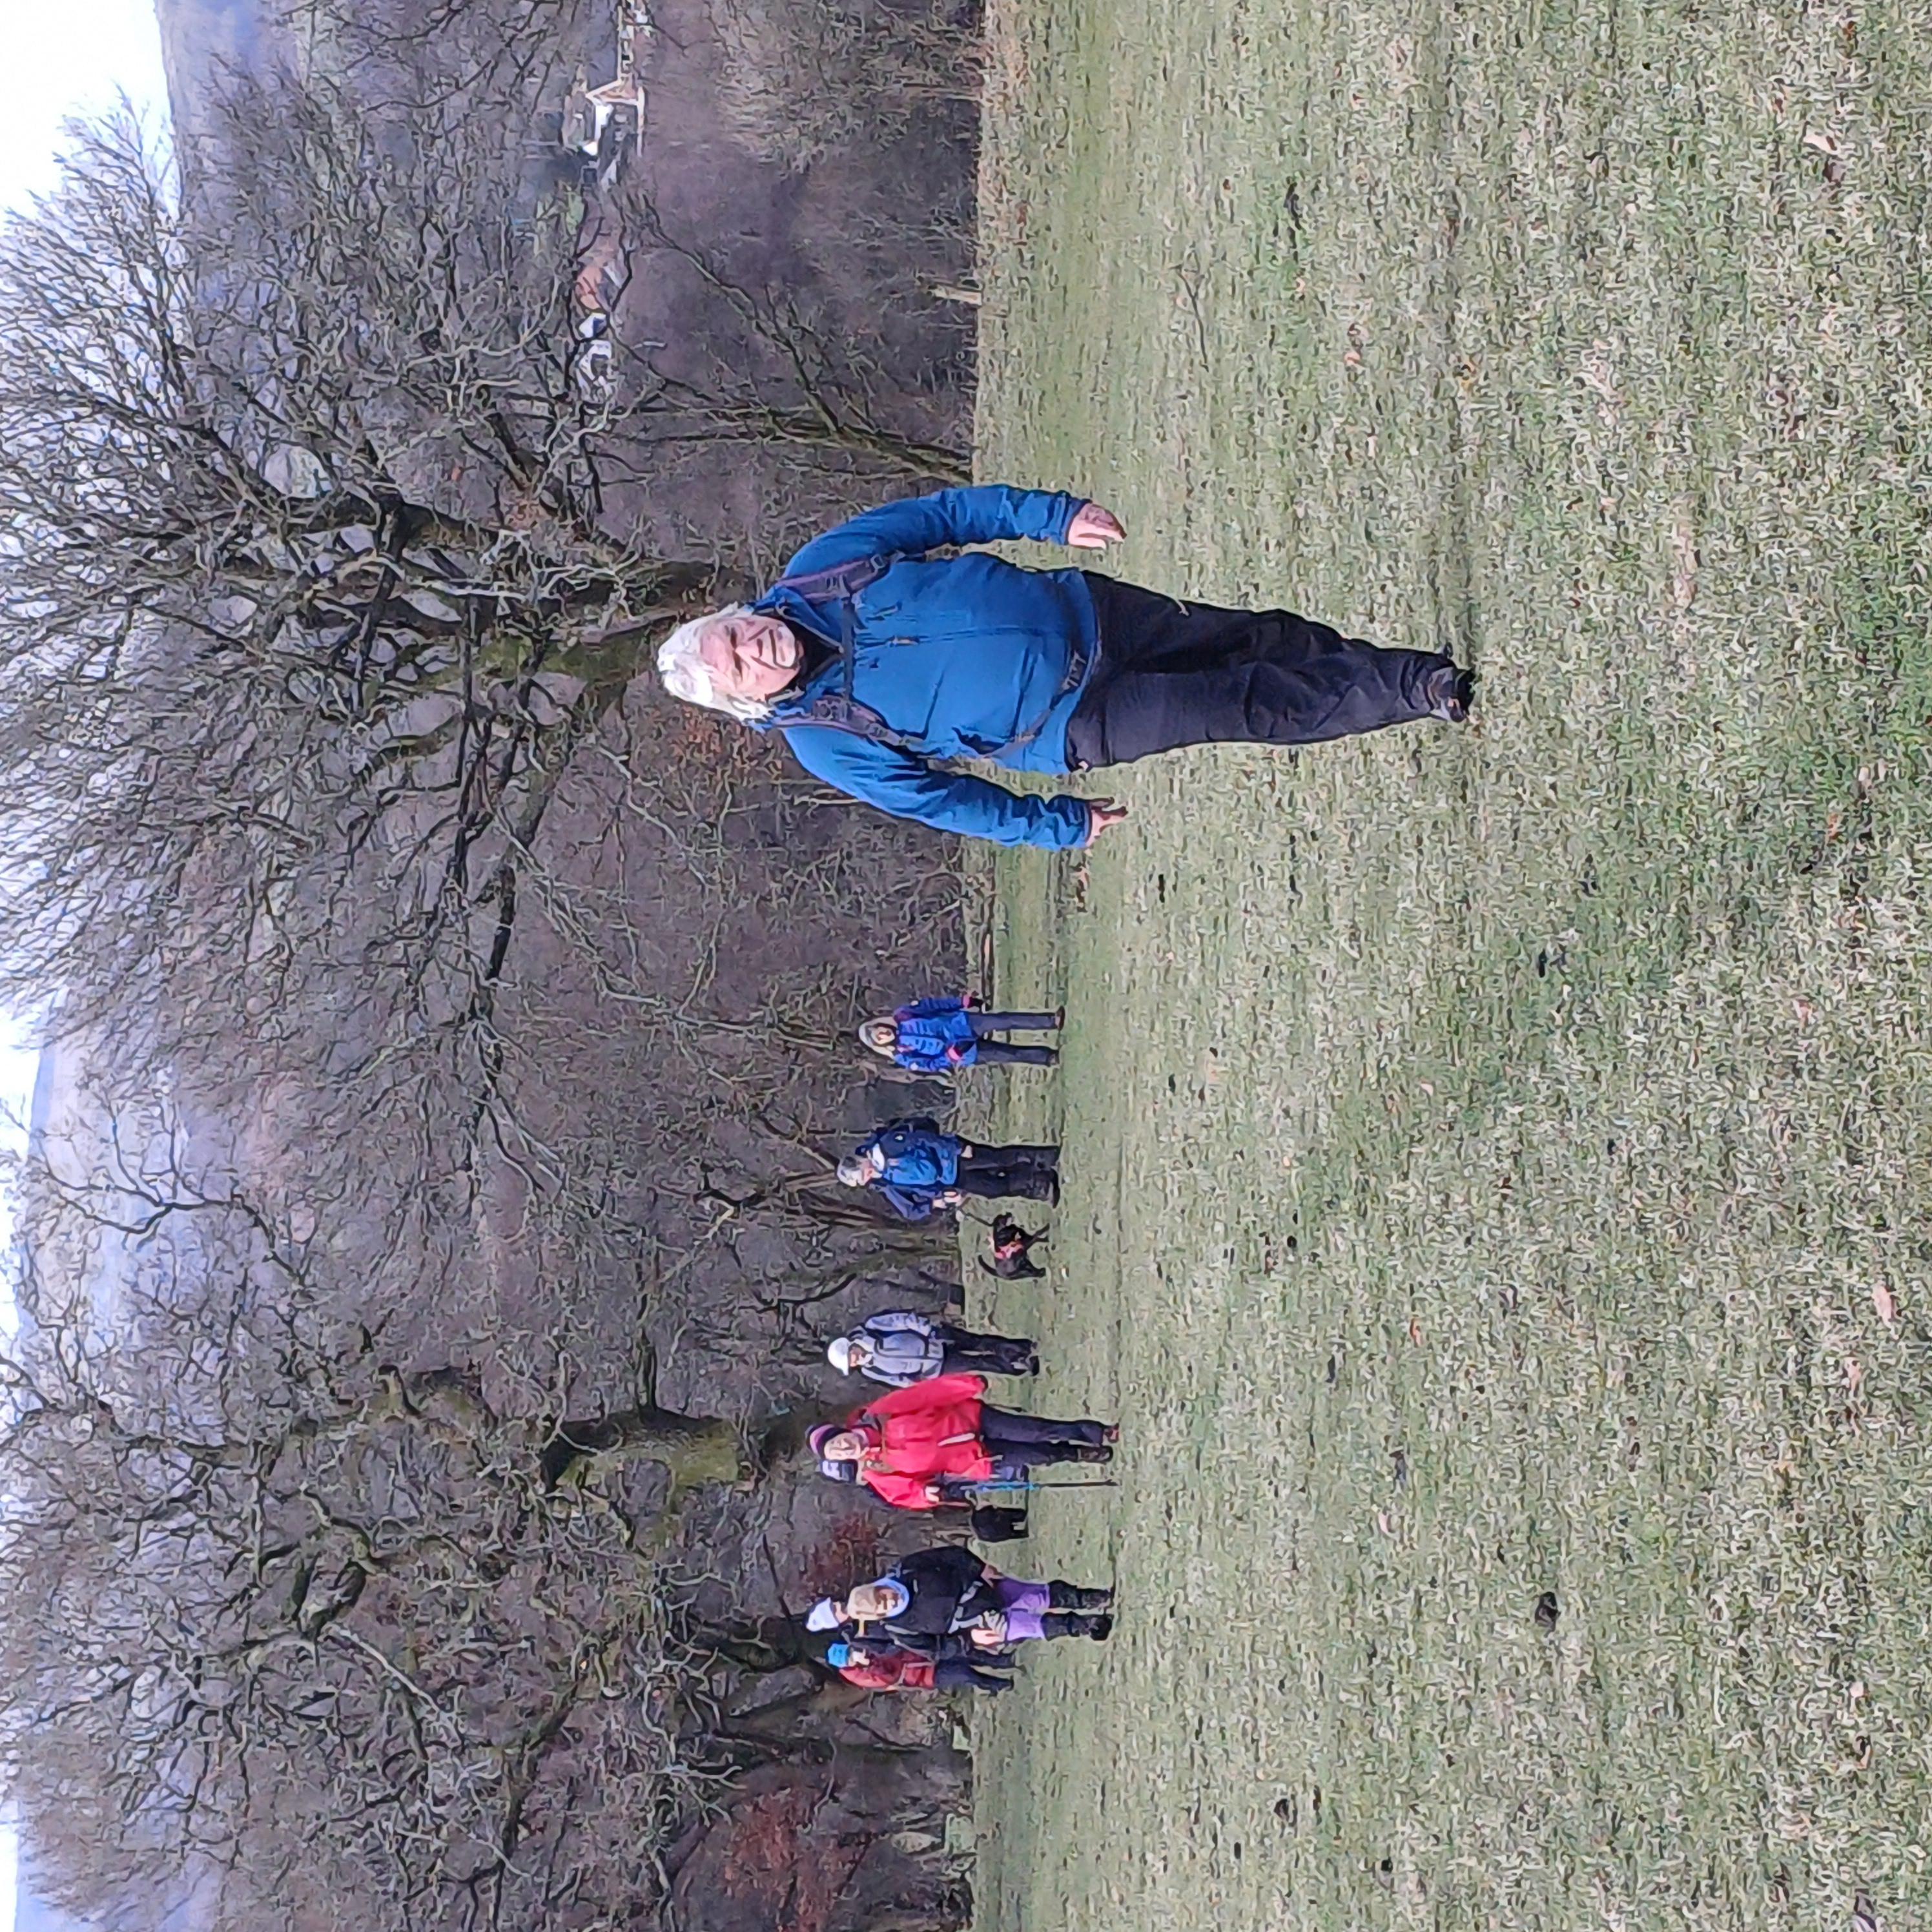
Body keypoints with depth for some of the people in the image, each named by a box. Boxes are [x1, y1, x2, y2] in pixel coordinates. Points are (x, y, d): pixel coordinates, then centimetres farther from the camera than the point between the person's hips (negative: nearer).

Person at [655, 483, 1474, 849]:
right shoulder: (826, 742, -14)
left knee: (1258, 637, 5)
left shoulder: (817, 570, -9)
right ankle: (1415, 689, 11)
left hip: (1075, 608, 3)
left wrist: (1050, 514, -10)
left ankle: (1386, 668, 27)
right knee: (1250, 708, -7)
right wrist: (1059, 825, -1)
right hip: (1068, 725, -3)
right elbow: (931, 796, -6)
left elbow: (947, 512, 0)